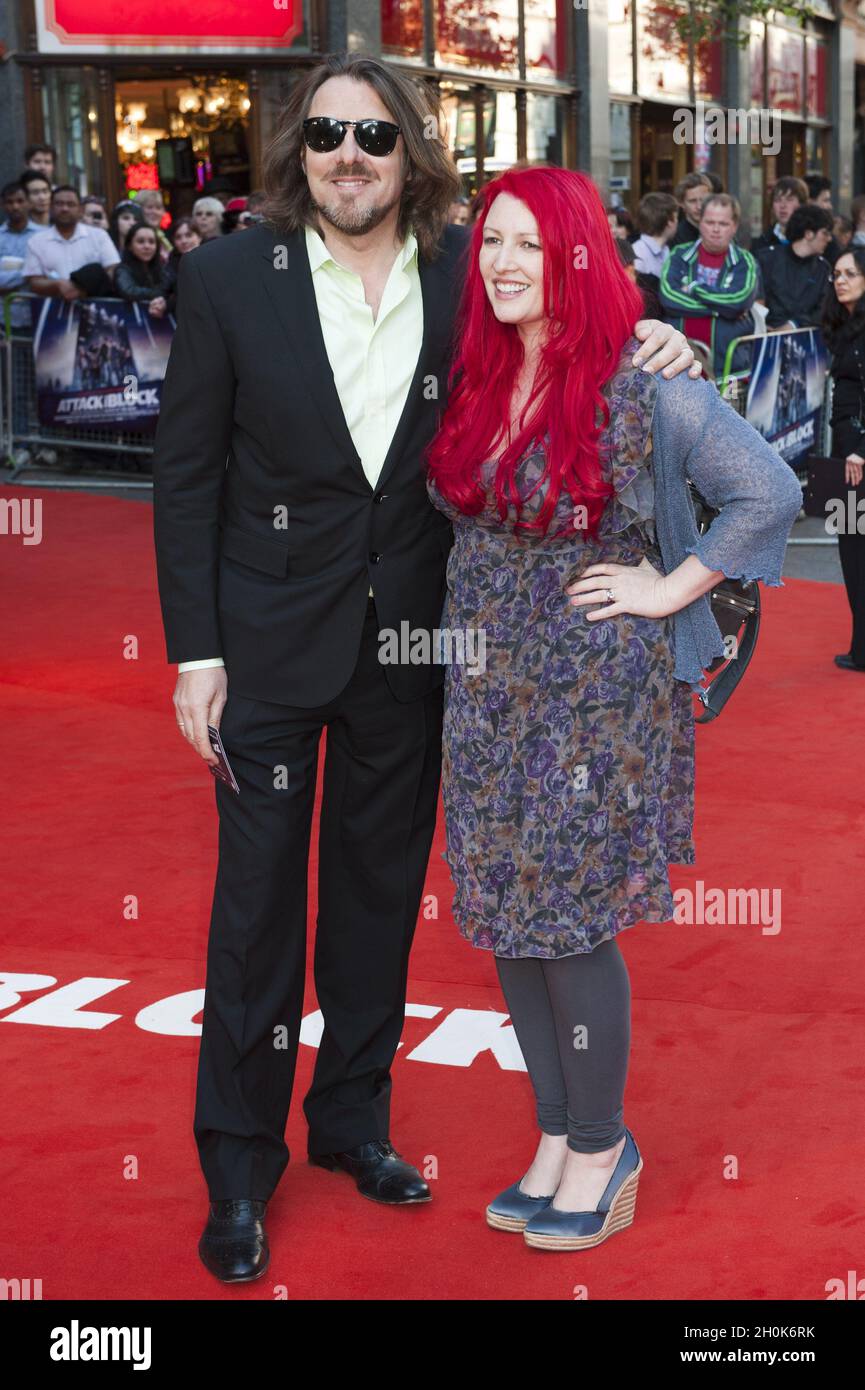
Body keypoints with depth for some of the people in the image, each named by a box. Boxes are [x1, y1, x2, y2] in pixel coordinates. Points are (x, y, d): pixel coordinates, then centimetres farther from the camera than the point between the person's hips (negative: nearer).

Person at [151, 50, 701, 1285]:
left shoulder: (466, 274, -2)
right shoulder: (230, 278, -7)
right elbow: (186, 473, -5)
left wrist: (643, 343, -11)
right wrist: (195, 648, -8)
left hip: (408, 642, 3)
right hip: (271, 637, -2)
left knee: (381, 884, 15)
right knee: (259, 892, 4)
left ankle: (353, 1116, 34)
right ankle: (239, 1165, 19)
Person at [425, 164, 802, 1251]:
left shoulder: (644, 387, -12)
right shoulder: (473, 380, 5)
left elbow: (770, 492, -10)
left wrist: (671, 589, -10)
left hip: (598, 690, -6)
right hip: (487, 689, 6)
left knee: (569, 922, -1)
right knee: (505, 916, 10)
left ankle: (600, 1150, 18)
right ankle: (558, 1138, 26)